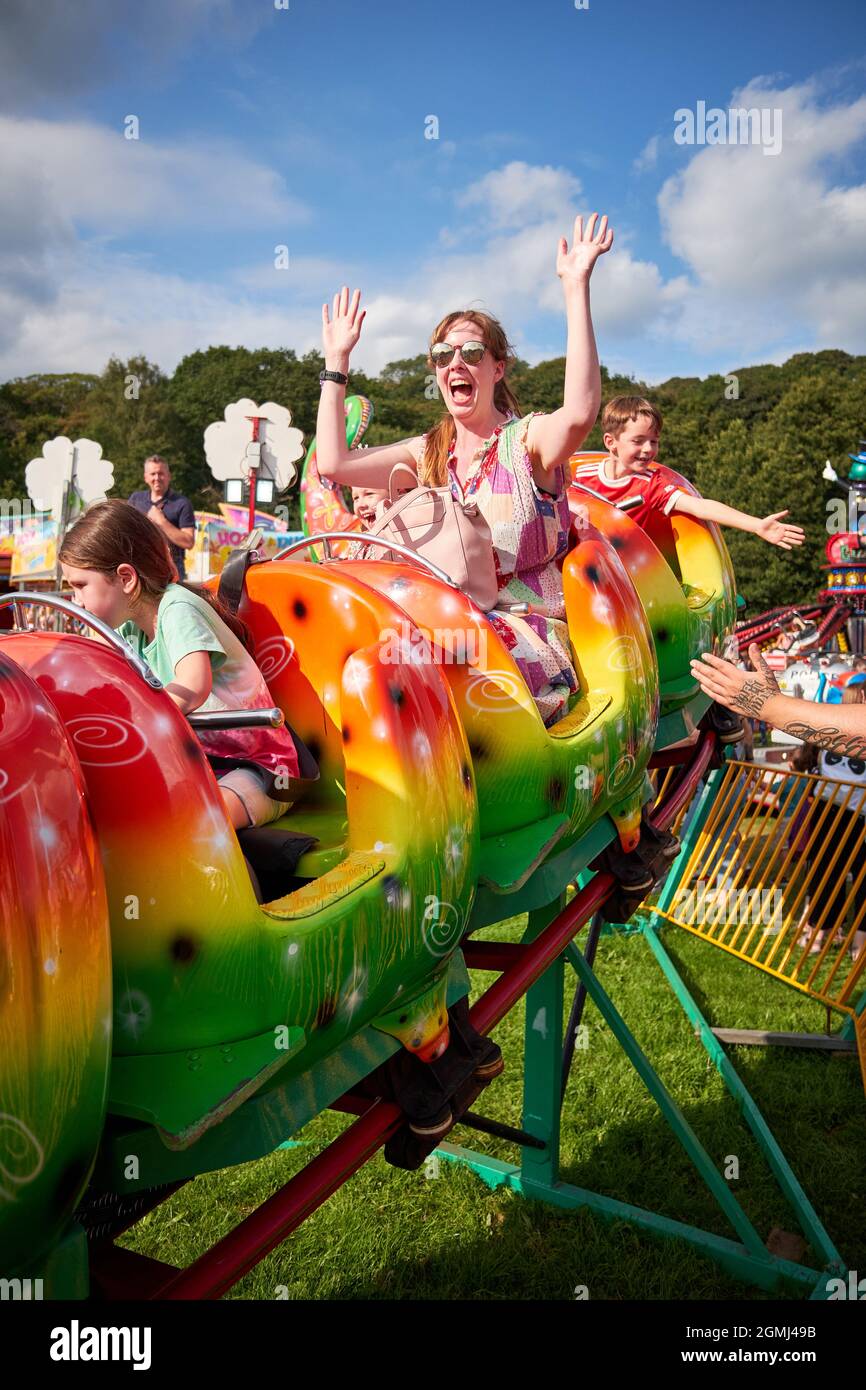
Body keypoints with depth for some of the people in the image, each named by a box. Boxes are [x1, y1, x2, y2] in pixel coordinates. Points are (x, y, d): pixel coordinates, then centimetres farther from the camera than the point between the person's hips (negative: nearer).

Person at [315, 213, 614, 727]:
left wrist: (576, 289, -23)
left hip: (534, 635, -4)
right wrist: (337, 360, 13)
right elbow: (333, 463, 6)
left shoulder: (529, 438, 1)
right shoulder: (428, 453, 17)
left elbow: (581, 411, -23)